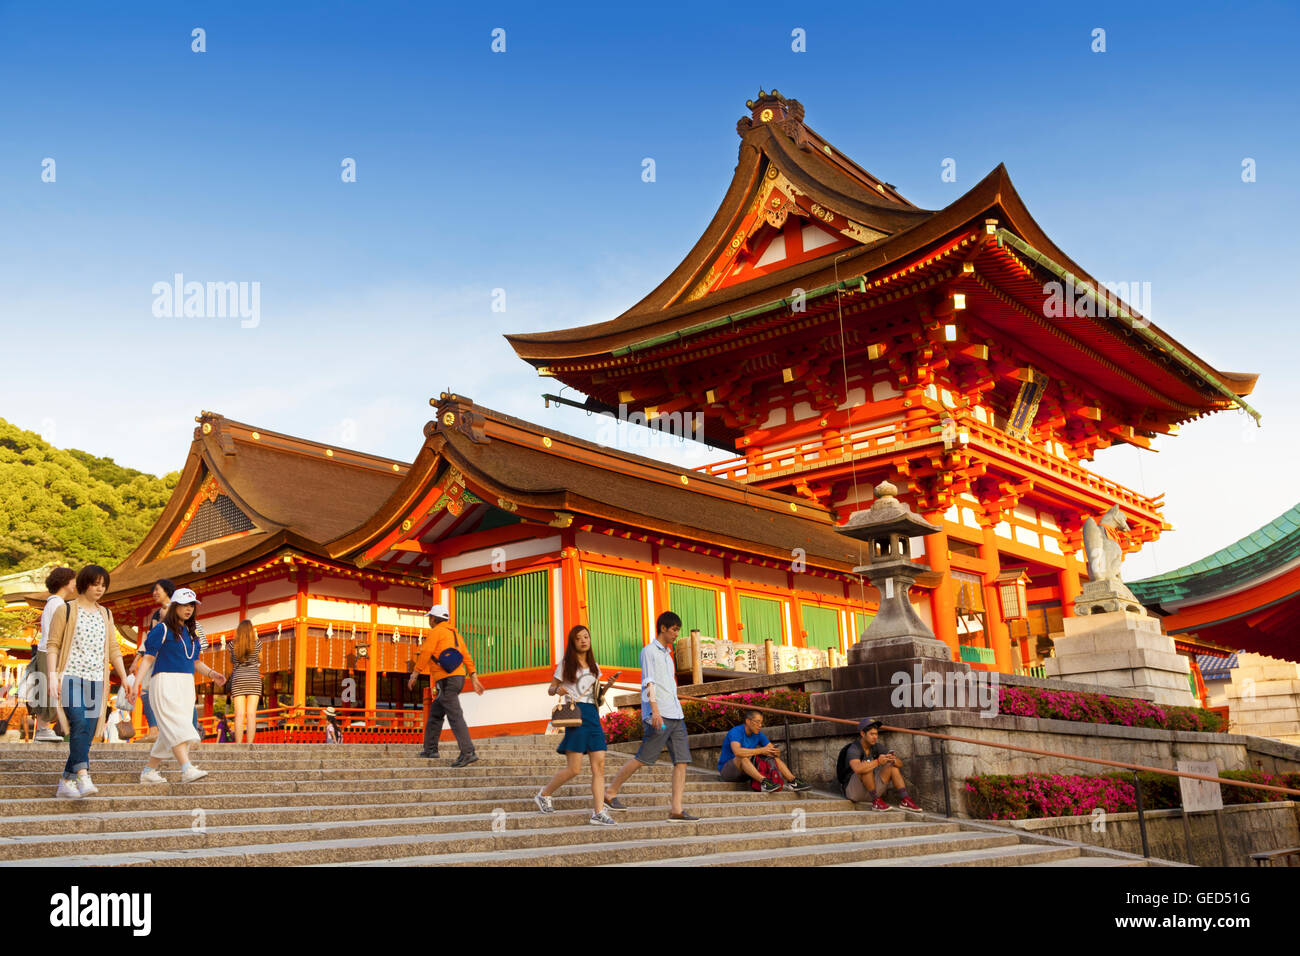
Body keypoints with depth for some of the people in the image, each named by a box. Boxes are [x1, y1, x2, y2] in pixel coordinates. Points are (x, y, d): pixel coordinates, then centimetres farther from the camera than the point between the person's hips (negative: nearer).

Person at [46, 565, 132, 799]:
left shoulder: (105, 614, 17)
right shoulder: (66, 611, 2)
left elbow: (113, 649, 19)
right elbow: (52, 645, -1)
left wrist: (125, 678, 14)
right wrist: (52, 675, -12)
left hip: (96, 681, 5)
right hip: (71, 676, -5)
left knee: (87, 734, 0)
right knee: (80, 724, -23)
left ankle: (66, 783, 8)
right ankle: (83, 778, -30)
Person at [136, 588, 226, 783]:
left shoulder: (192, 633, 19)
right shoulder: (162, 629, -2)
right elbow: (148, 658, -6)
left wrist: (212, 674, 8)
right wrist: (136, 683, -14)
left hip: (186, 684, 7)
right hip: (165, 681, -7)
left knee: (170, 731, 6)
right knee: (176, 726, -18)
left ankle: (148, 771, 15)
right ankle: (187, 770, -29)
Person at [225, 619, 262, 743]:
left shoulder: (233, 645, 2)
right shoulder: (257, 644, 1)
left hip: (238, 679, 1)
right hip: (253, 679, -1)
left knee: (239, 715, -4)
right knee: (251, 714, -4)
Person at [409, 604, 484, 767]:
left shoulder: (436, 632, -4)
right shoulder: (455, 633, 20)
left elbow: (425, 654, -13)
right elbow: (467, 657, 14)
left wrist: (414, 675, -7)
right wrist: (475, 679, 11)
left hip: (447, 680, -9)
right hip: (459, 678, 9)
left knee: (455, 716, -14)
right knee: (435, 713, 20)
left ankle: (468, 753, -21)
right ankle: (430, 749, 24)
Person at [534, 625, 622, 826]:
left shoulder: (594, 666, 17)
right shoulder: (565, 665, 3)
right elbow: (550, 689, 6)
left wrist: (607, 685, 3)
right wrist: (558, 689, -16)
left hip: (593, 715, 5)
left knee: (599, 766, -4)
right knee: (574, 768, -8)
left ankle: (598, 813, -4)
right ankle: (544, 794, 14)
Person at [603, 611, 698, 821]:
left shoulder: (667, 655, 25)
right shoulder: (649, 650, 0)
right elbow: (649, 682, -11)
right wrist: (655, 710, -22)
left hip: (676, 716, 8)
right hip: (659, 715, -8)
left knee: (681, 760, -3)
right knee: (643, 758, -7)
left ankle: (676, 810, -5)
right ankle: (611, 794, 7)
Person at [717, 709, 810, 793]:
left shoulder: (758, 734, 1)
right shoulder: (735, 732, -21)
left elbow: (772, 748, 1)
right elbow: (737, 751, -39)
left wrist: (776, 752, -25)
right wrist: (760, 751, -35)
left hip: (747, 771, 7)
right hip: (727, 770, -7)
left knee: (774, 756, -4)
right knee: (743, 756, -38)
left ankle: (792, 781, -20)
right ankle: (764, 782, -50)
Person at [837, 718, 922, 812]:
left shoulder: (877, 747, 0)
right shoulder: (853, 750, -22)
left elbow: (900, 763, -3)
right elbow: (857, 769, -45)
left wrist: (893, 760, -27)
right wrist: (878, 761, -44)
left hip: (870, 790, 7)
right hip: (853, 790, -7)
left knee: (893, 766, 0)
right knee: (867, 767, -32)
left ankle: (904, 800, -12)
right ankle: (876, 801, -23)